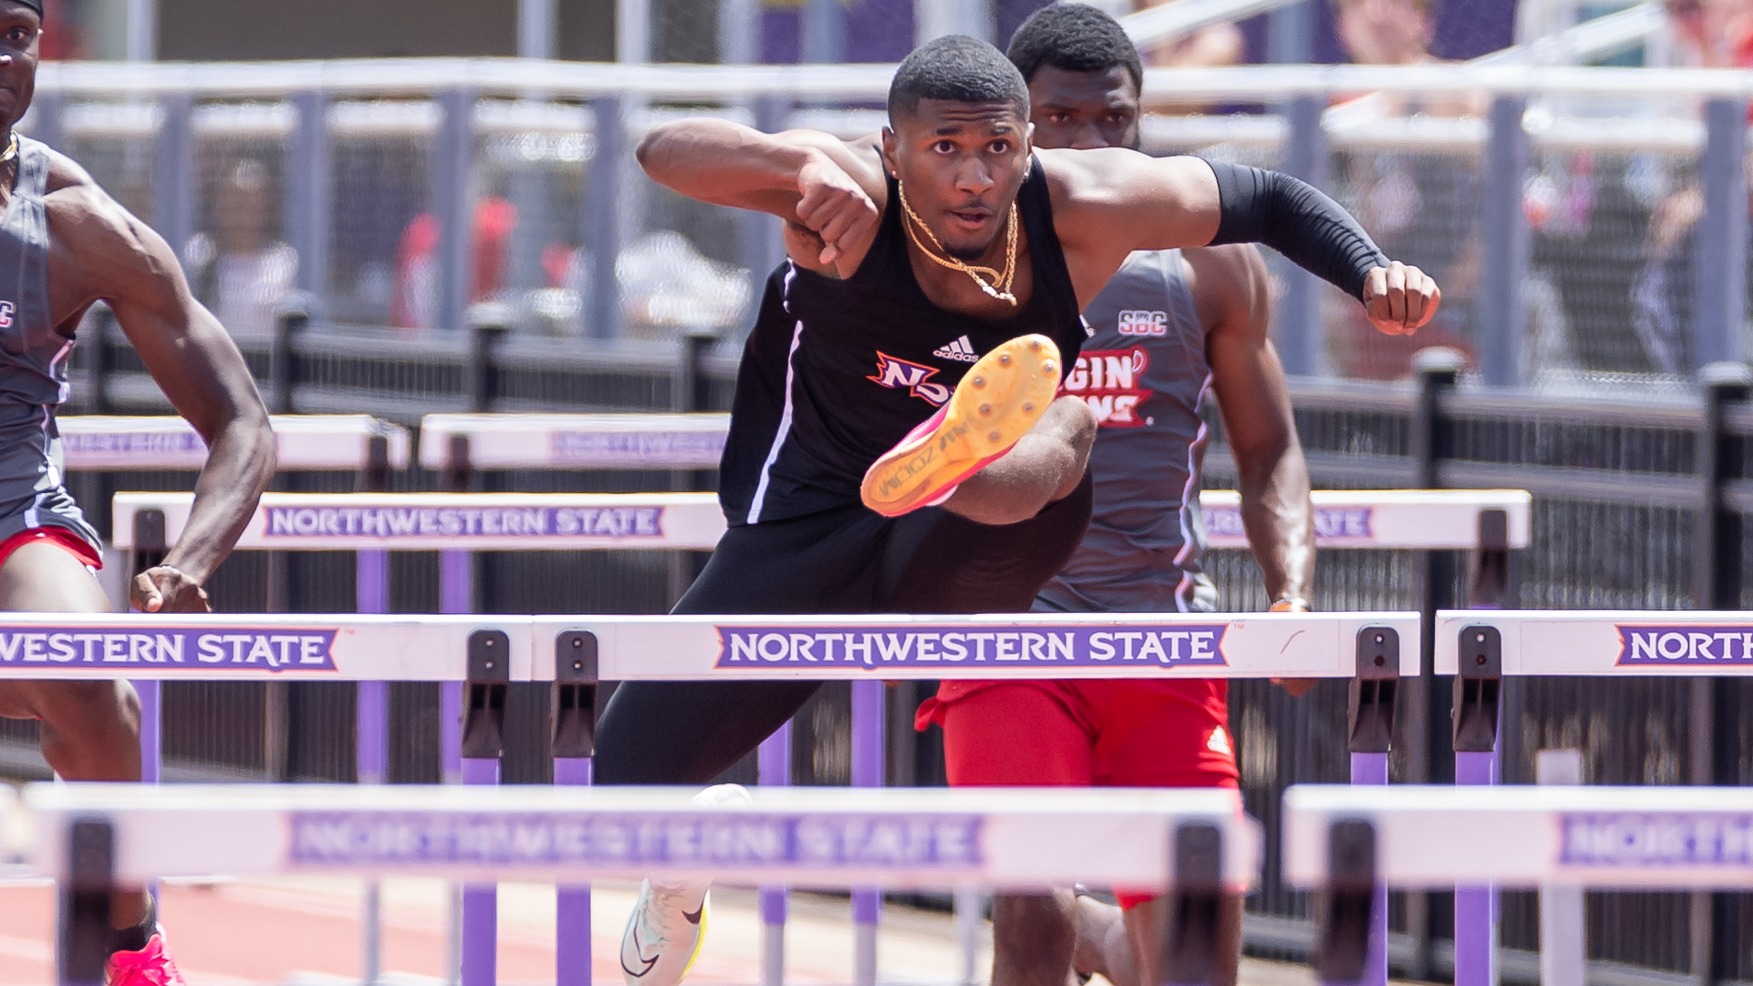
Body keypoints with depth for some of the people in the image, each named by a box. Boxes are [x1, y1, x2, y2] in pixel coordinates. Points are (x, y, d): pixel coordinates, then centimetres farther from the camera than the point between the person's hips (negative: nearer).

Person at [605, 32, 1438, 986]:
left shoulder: (1084, 210, -17)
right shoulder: (851, 194, -23)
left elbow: (1266, 198, -1)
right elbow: (664, 151, -39)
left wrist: (1369, 271, -18)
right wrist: (803, 164, -57)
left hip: (961, 556, 0)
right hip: (803, 533, 0)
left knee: (1066, 426, -32)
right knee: (630, 771, 2)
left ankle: (947, 465, -64)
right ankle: (679, 871, 36)